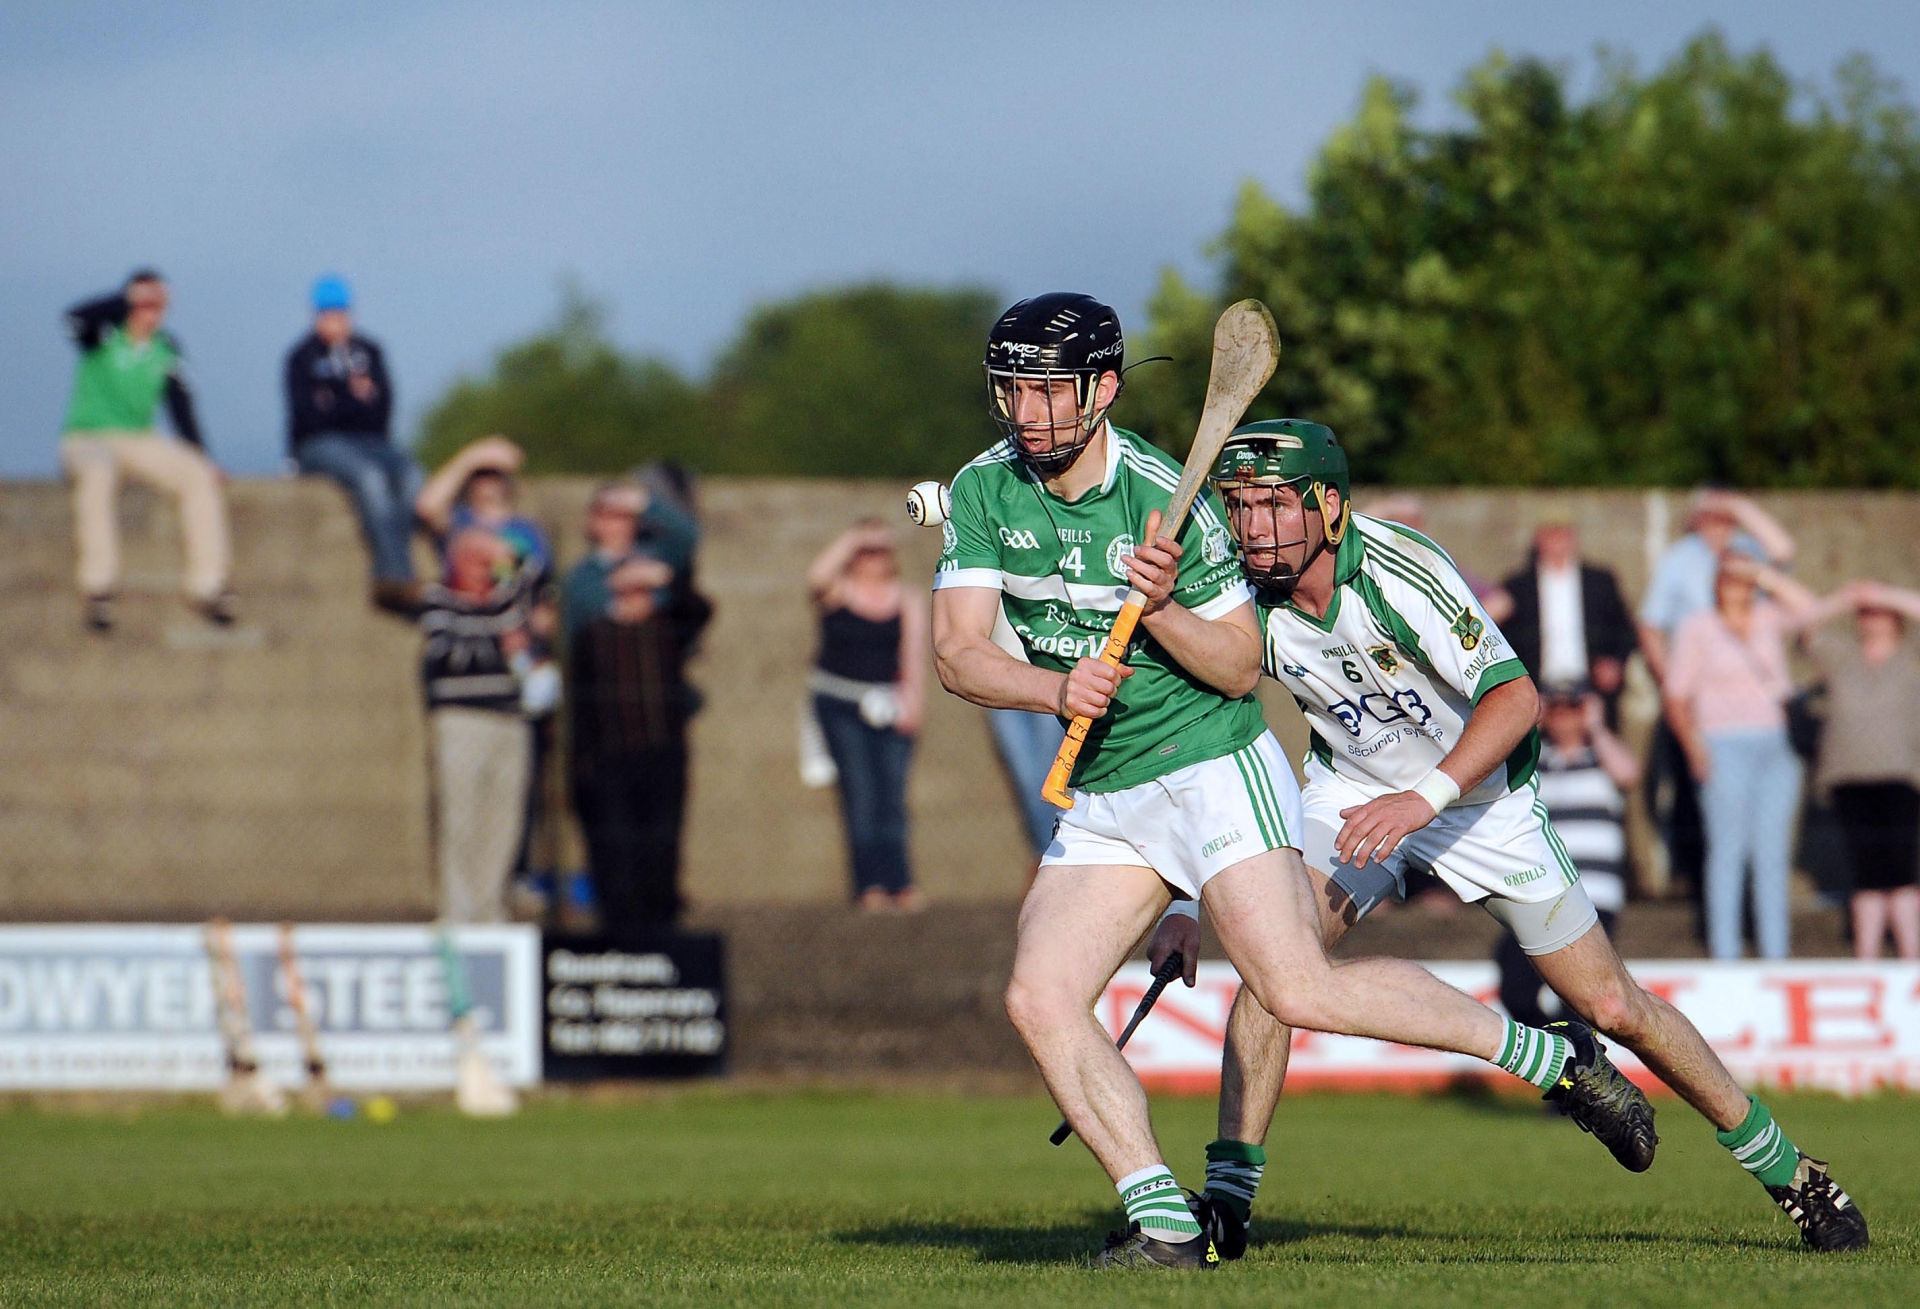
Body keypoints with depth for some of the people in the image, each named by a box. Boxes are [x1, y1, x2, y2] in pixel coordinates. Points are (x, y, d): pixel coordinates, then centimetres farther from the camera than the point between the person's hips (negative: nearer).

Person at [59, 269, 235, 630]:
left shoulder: (166, 349, 7)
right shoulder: (104, 333, -7)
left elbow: (180, 406, 6)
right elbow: (77, 317, -30)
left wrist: (200, 457, -5)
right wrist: (129, 300, -32)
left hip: (140, 440, 5)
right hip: (87, 438, -5)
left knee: (198, 477, -16)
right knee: (97, 476, -38)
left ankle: (206, 584, -16)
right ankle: (98, 583, -39)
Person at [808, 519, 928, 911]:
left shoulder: (908, 603, 10)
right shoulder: (837, 594, 4)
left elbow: (915, 656, 3)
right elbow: (817, 575, -18)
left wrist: (912, 702, -8)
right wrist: (850, 540, -13)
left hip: (889, 702, 2)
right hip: (840, 703, -2)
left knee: (892, 792, -5)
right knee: (858, 789, -10)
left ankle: (898, 883, -5)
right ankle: (870, 883, -12)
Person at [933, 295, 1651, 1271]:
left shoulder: (1163, 496, -15)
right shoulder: (983, 492, -1)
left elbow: (1241, 668, -9)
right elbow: (957, 656, -9)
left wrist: (1162, 611, -27)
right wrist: (1053, 688, -27)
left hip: (1210, 767, -6)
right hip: (1099, 800, 6)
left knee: (1299, 988, -19)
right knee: (1039, 1001, -11)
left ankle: (1555, 1058, -6)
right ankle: (1166, 1226, -7)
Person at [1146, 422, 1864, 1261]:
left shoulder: (1399, 571, -31)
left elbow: (1515, 697, -31)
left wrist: (1422, 798, -43)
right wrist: (1183, 901, -17)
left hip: (1483, 797, -3)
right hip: (1353, 788, 3)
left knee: (1612, 1007, 0)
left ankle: (1783, 1168, 19)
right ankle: (1227, 1200, -15)